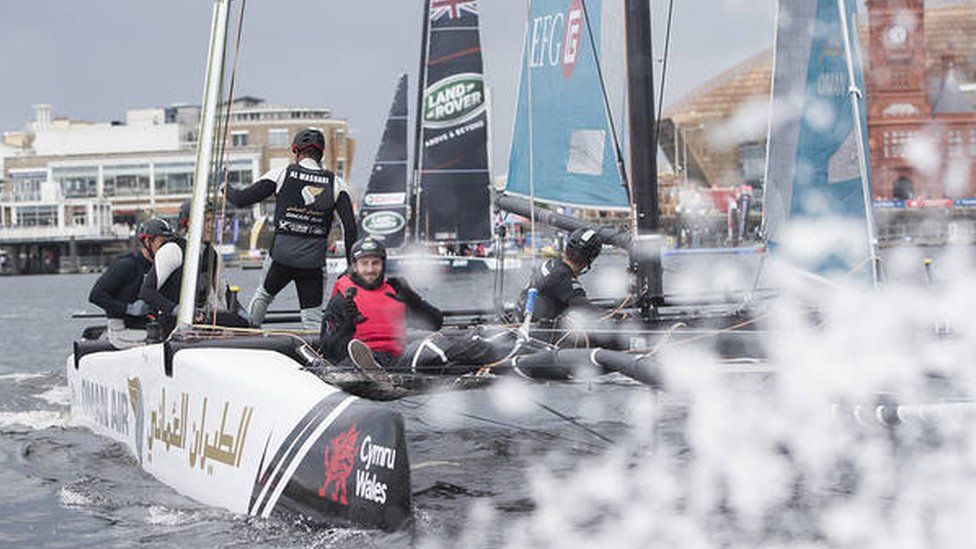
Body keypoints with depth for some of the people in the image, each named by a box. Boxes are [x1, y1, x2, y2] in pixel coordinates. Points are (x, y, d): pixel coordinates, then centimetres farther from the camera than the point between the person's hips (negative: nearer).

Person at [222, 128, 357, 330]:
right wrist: (352, 264, 1)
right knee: (313, 318, 4)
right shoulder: (334, 183, 1)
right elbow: (350, 226, -5)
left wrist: (227, 189, 24)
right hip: (313, 260, 0)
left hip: (282, 254, 0)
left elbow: (241, 199, 1)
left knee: (264, 294, 25)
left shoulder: (282, 173, -2)